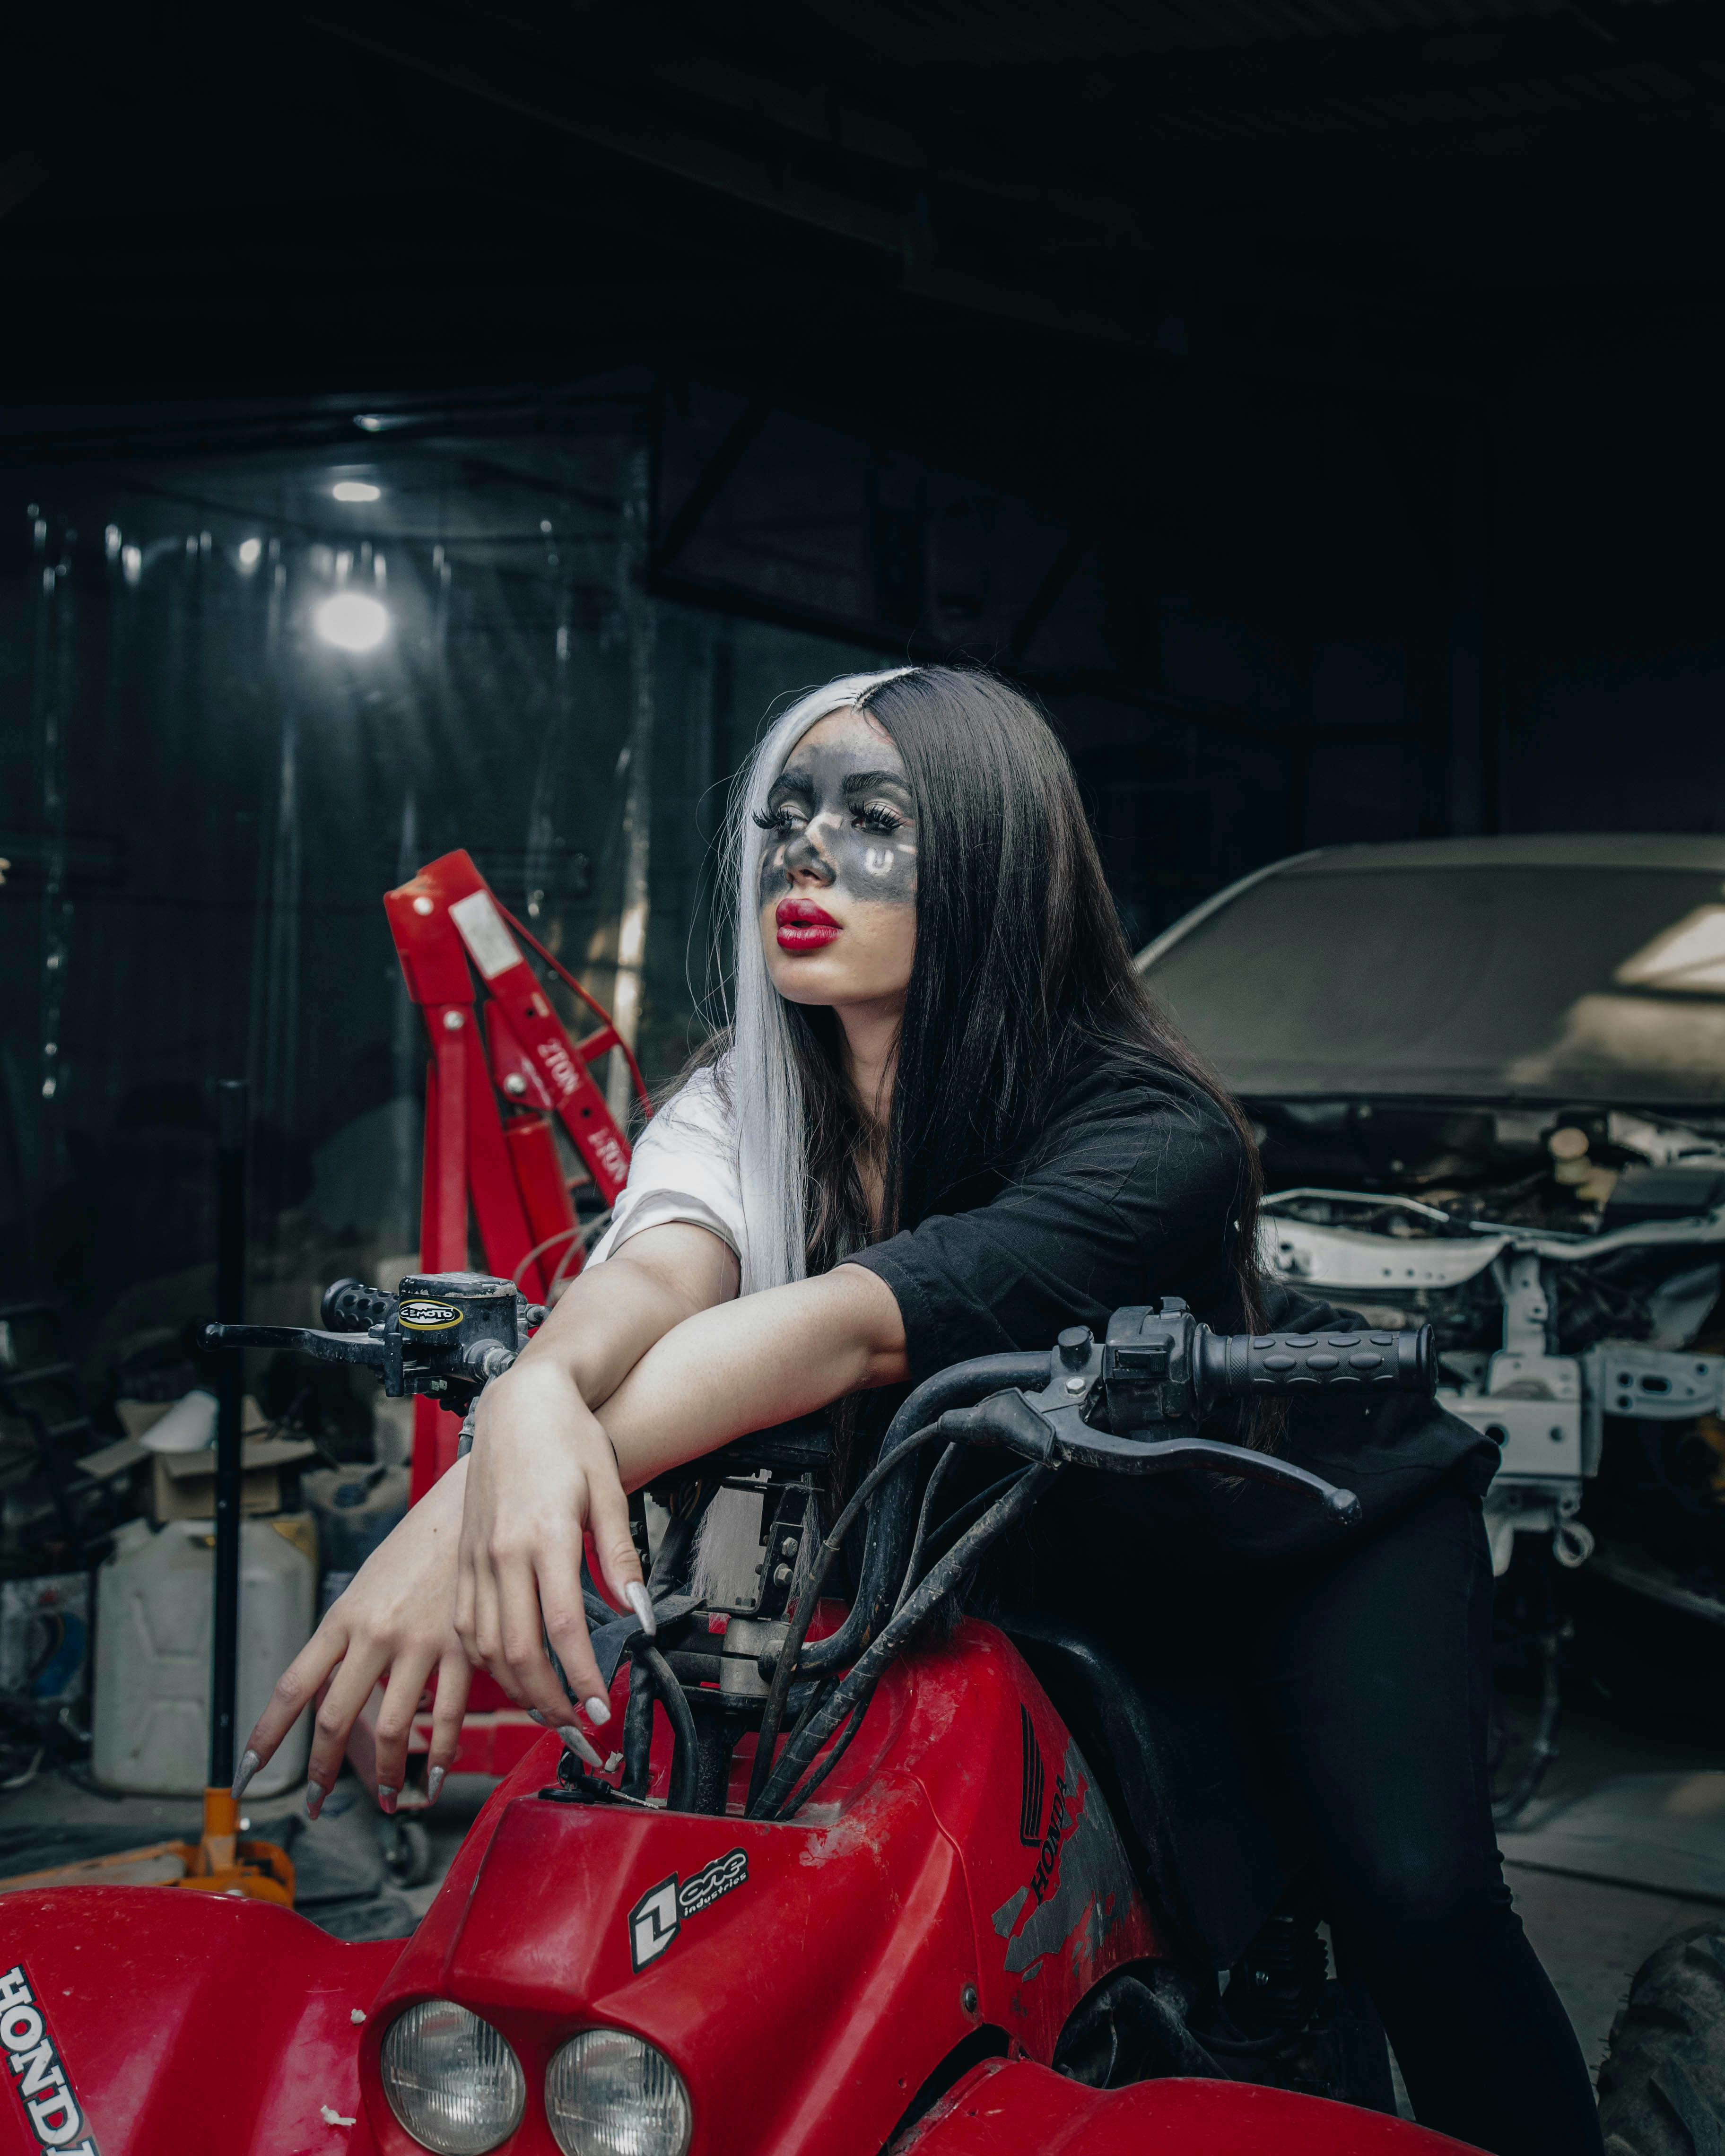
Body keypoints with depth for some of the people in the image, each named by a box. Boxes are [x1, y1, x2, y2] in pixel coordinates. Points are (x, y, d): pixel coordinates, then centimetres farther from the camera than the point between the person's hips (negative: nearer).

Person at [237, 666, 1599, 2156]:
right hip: (1049, 1556, 5)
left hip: (1319, 1517, -5)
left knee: (1415, 1900, -22)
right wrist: (533, 1396, -65)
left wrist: (461, 1516, -63)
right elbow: (660, 1267, -39)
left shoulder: (1151, 1134, -33)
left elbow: (854, 1324, -50)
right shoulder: (743, 1102, -16)